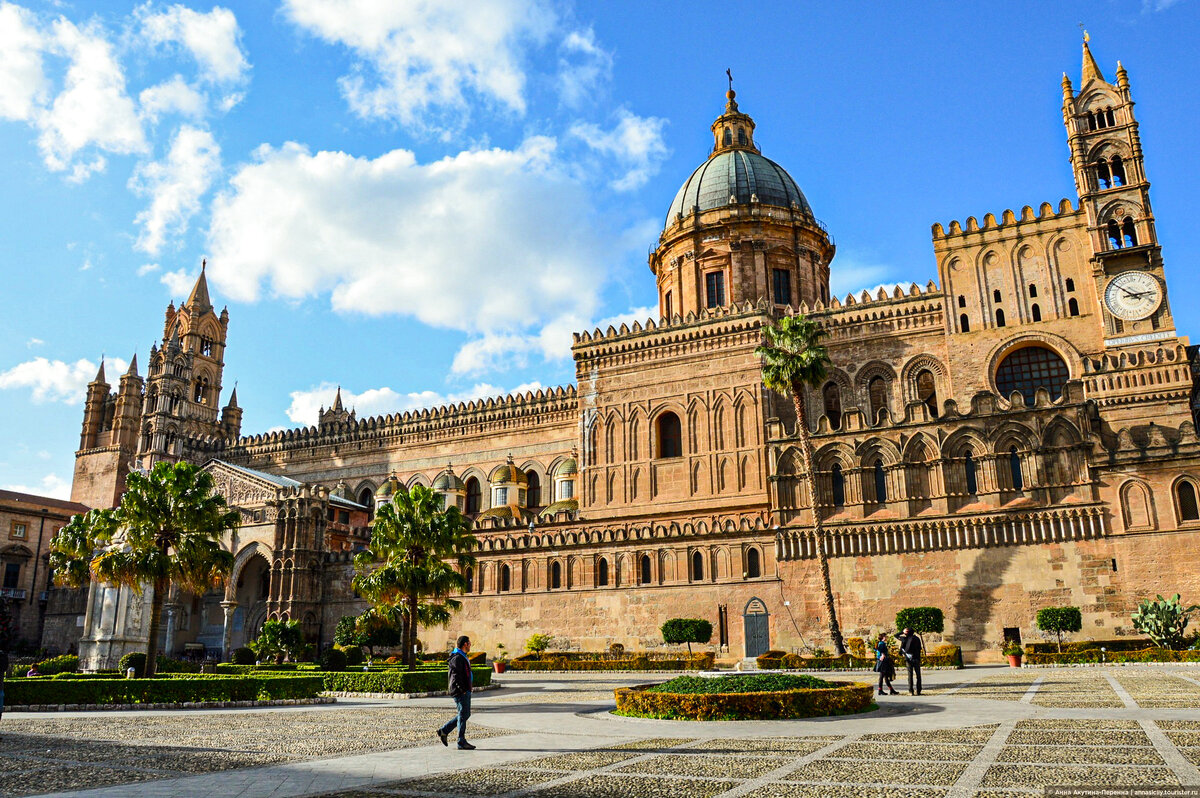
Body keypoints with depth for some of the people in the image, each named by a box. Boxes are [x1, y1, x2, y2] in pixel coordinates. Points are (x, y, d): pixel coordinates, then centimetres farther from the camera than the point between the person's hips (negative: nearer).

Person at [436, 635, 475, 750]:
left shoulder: (463, 657, 18)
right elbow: (456, 676, -23)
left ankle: (444, 731, 19)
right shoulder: (457, 658, -16)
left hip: (465, 691, 10)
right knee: (463, 715, -5)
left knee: (466, 714, 14)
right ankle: (461, 743, 1)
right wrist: (462, 690, -22)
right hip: (460, 692, -10)